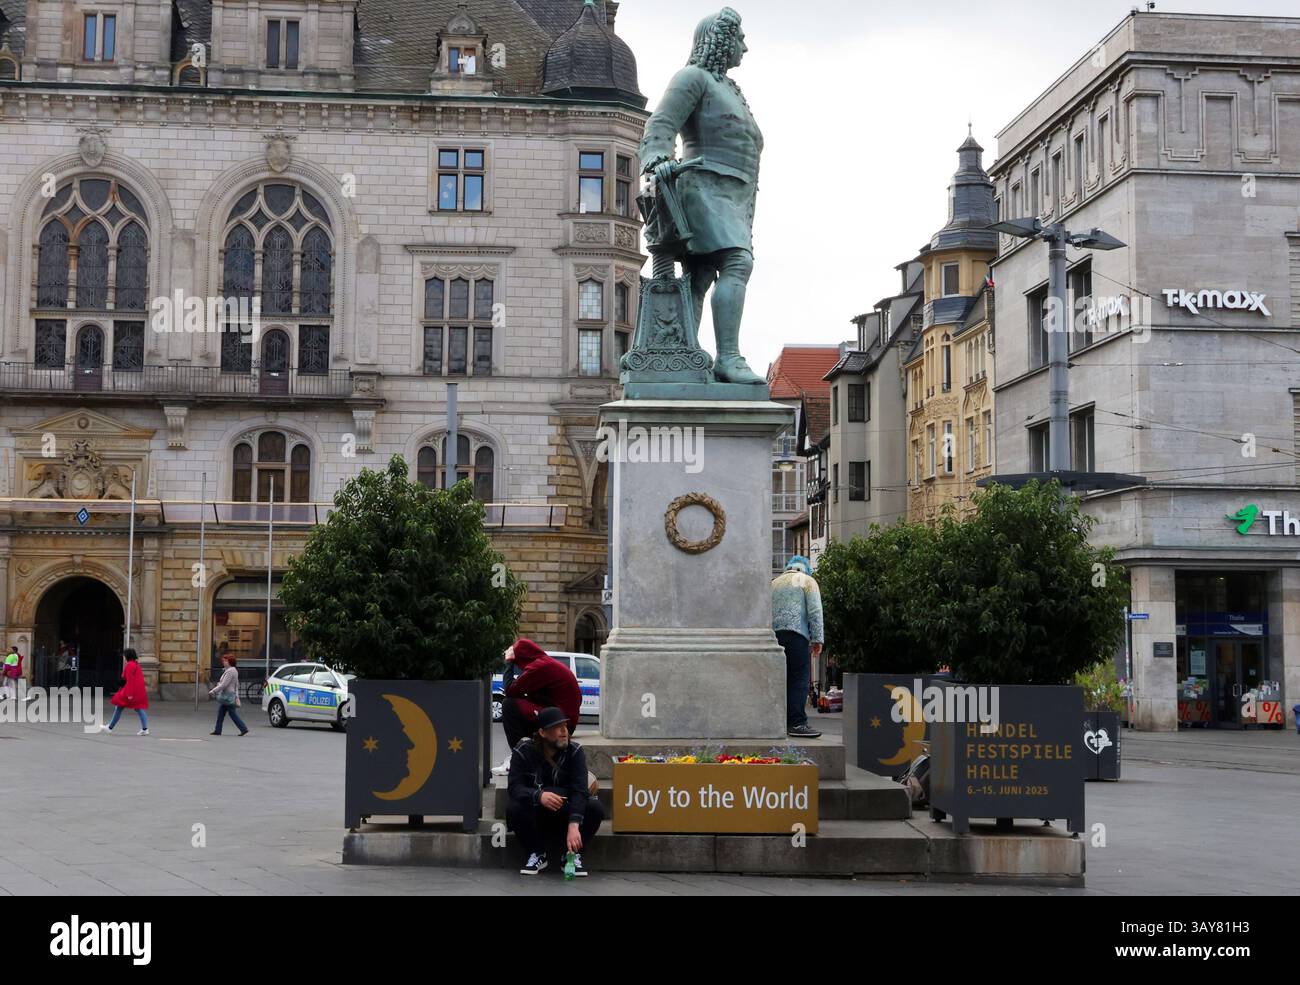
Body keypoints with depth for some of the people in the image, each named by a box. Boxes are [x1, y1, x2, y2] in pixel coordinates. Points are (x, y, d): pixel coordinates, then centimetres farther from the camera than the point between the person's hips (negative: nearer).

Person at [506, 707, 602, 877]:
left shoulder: (575, 751, -9)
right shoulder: (523, 751, -9)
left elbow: (579, 789, -22)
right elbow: (515, 787, -20)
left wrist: (574, 826, -37)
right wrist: (539, 796, -42)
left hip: (566, 814, 1)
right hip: (535, 815, -1)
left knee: (595, 808, -27)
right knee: (514, 809, -32)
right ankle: (537, 854, -7)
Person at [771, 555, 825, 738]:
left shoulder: (774, 583, 24)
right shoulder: (807, 581, 9)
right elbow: (815, 611, -2)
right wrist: (817, 639, -2)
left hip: (773, 634, 6)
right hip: (795, 634, -5)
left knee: (781, 680, 9)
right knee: (799, 679, -7)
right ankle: (797, 723, -14)